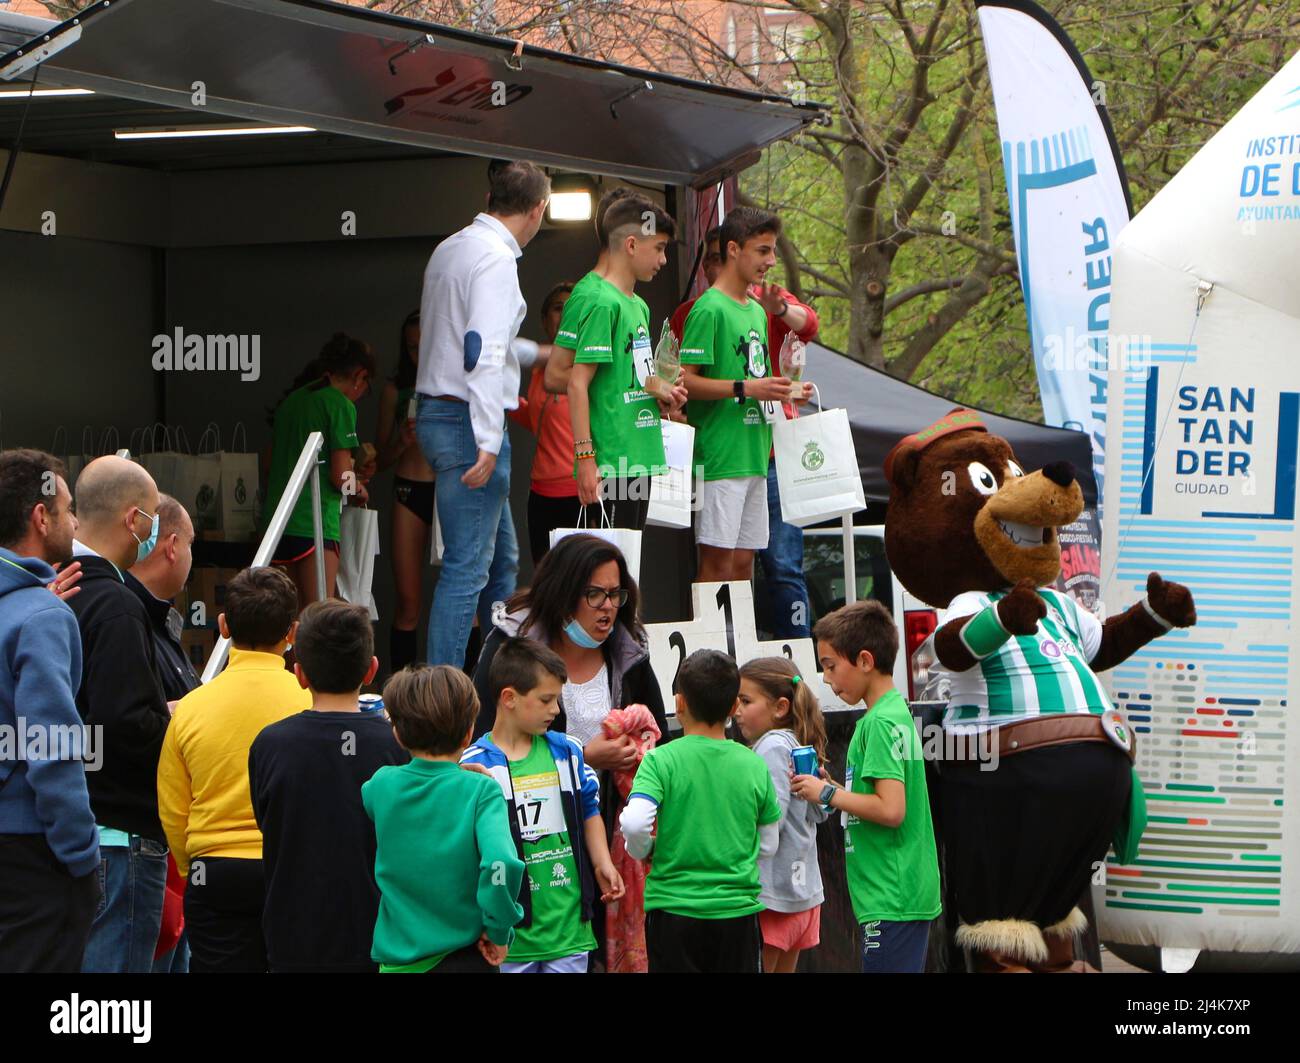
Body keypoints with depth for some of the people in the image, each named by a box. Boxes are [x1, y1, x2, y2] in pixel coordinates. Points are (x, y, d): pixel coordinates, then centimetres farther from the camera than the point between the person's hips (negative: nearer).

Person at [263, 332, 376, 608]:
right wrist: (358, 488, 12)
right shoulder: (340, 404, -6)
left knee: (298, 616, 12)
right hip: (315, 520, -8)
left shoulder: (291, 399, 16)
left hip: (277, 517, 8)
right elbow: (340, 477, -10)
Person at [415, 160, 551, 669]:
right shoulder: (495, 259, -15)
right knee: (468, 566, -7)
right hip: (467, 421, -10)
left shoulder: (450, 248, 15)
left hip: (436, 412, 10)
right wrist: (487, 442, -26)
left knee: (502, 557, 18)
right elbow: (485, 353, -24)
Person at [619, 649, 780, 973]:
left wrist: (643, 850, 0)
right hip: (738, 911, 2)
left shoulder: (661, 760, -8)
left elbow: (634, 823, -21)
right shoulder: (754, 765, 0)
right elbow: (768, 845, 7)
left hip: (673, 908, -2)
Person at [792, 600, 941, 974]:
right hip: (910, 895, 10)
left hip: (890, 900, -10)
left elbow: (891, 810, -23)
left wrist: (828, 794, -11)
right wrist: (835, 787, 9)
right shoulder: (899, 712, 15)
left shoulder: (880, 723, -15)